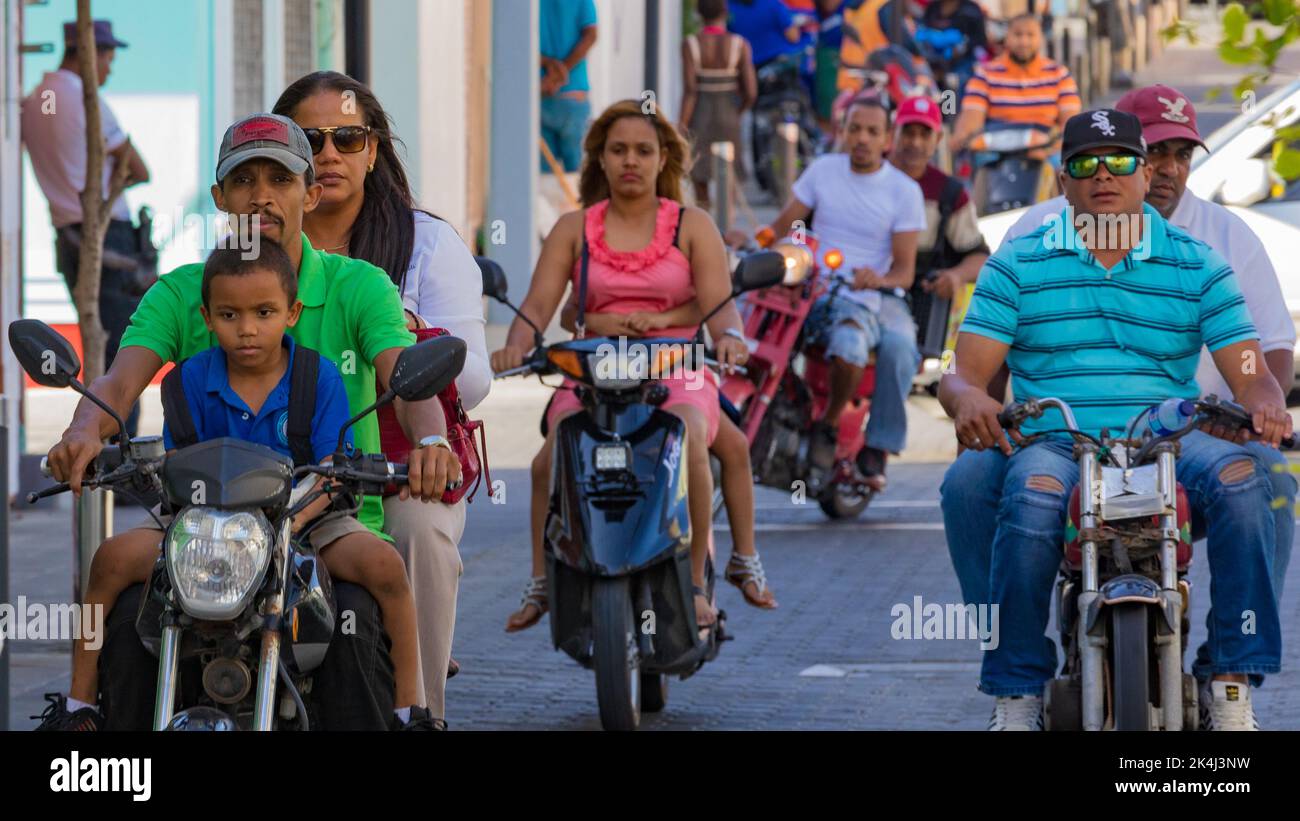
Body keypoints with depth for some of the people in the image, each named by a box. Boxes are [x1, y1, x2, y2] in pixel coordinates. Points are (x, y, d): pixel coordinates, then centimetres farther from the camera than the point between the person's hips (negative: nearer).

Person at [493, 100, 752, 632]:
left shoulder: (692, 226, 10)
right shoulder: (574, 229, 13)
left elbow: (719, 301, -4)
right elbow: (539, 302, 2)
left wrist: (729, 336, -28)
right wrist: (516, 344, -20)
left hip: (676, 374, -1)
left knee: (688, 443, -34)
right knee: (552, 457, -27)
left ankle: (694, 583, -22)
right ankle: (541, 582, -11)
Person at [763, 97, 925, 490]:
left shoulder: (905, 190, 2)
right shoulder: (823, 170, 9)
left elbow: (905, 270, -3)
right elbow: (783, 226, 10)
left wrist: (879, 279, -25)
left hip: (881, 295, 1)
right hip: (824, 292, -1)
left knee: (900, 347, -31)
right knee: (849, 345, -34)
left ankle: (877, 451, -17)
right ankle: (827, 425, -9)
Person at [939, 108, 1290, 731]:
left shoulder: (1199, 268, 13)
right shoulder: (1017, 266, 11)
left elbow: (1250, 376, 6)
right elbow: (966, 371, 4)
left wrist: (1264, 405, -19)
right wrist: (969, 399, -21)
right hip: (1052, 446, -1)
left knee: (1240, 476, -31)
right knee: (1033, 498, -37)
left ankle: (1232, 689, -27)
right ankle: (1016, 698, -27)